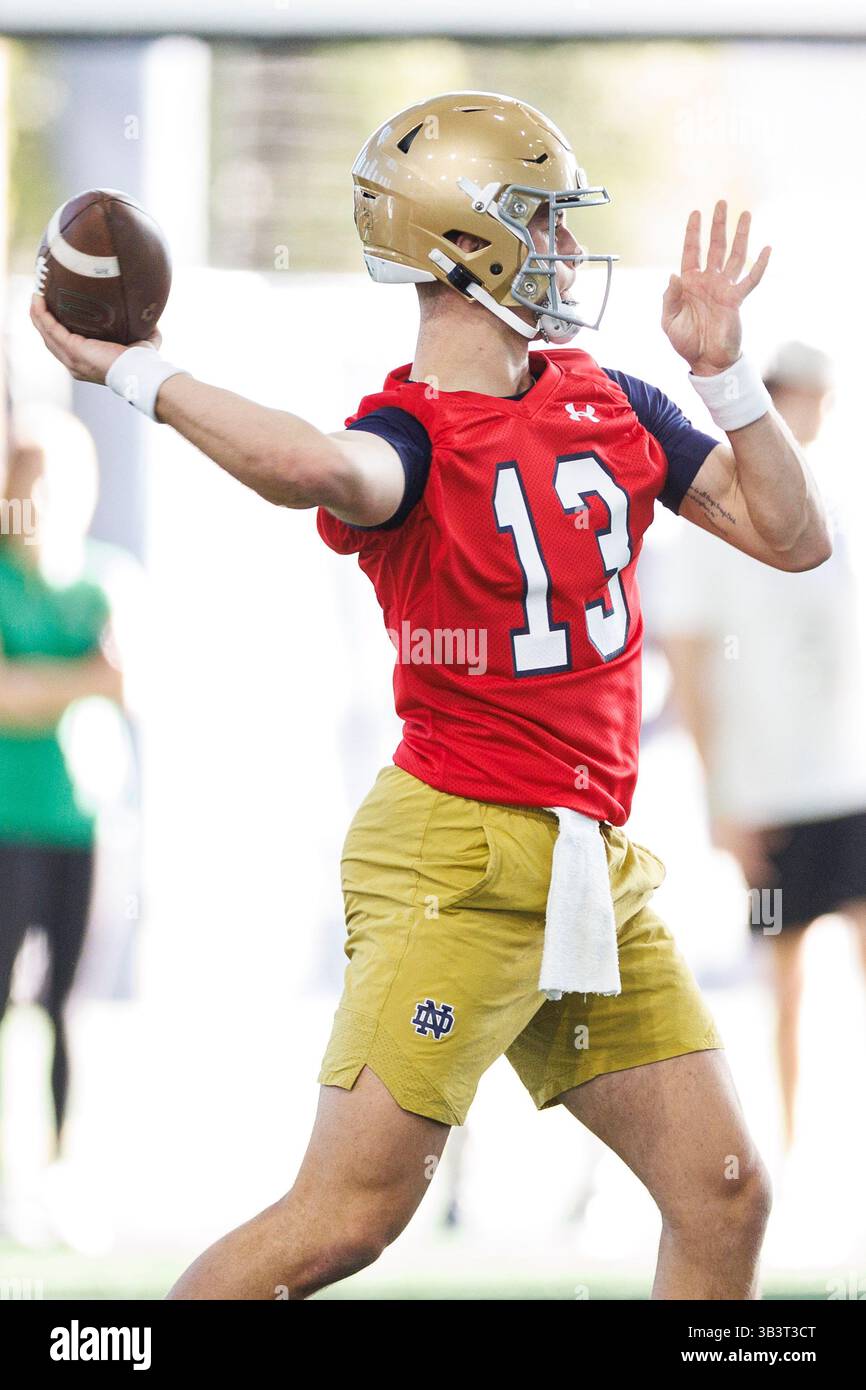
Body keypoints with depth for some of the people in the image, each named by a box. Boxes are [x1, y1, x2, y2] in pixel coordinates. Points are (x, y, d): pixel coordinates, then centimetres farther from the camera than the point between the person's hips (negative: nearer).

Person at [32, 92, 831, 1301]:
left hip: (596, 872, 7)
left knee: (724, 1199, 5)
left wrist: (724, 370, 3)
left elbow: (794, 539, 13)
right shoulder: (410, 437, -10)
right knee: (347, 1220, -12)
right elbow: (322, 469, -36)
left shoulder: (609, 403, 12)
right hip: (463, 859, -7)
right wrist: (129, 370, -29)